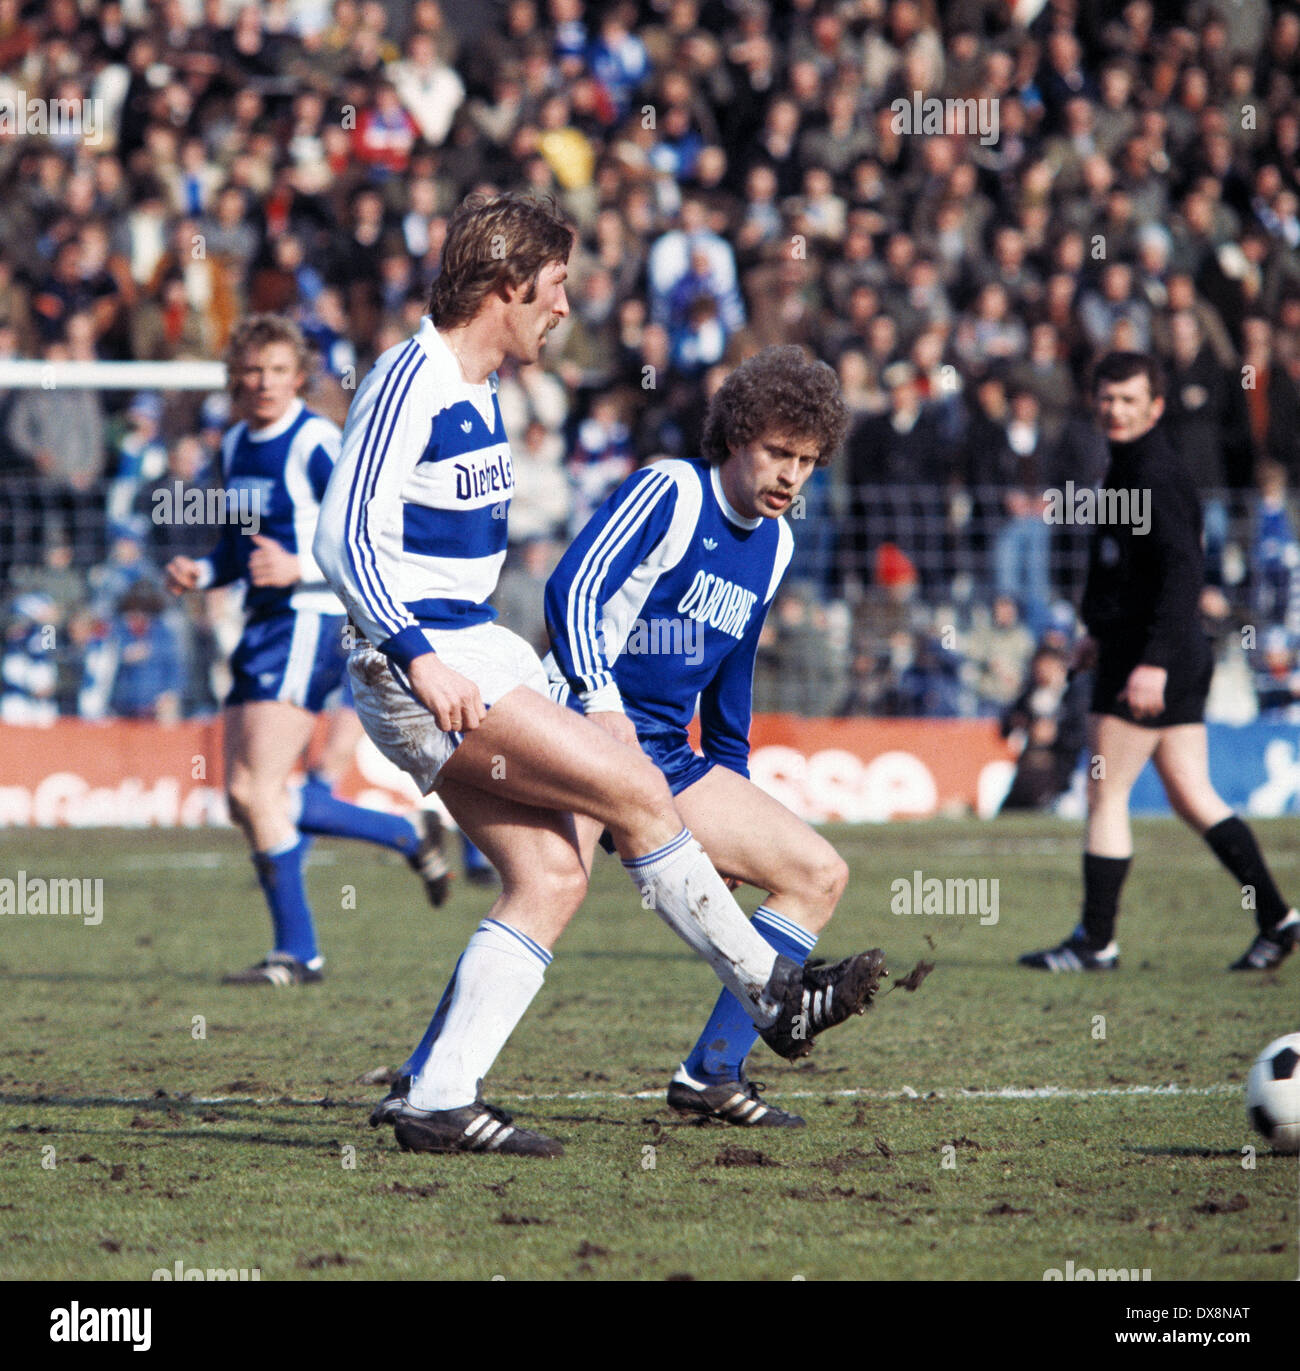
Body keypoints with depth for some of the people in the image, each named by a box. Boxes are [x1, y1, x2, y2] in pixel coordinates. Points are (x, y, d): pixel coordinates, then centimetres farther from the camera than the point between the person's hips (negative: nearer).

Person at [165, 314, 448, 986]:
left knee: (256, 790, -14)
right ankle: (410, 835, 20)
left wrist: (299, 568, -26)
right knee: (244, 800, 7)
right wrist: (198, 573, 5)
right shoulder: (234, 446, 14)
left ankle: (295, 952, -5)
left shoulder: (316, 443, -11)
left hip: (310, 623, -9)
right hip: (263, 627, 9)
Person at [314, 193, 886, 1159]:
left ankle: (437, 1100, -1)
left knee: (553, 876, 1)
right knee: (635, 790, -12)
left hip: (475, 656, 10)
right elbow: (344, 538, -20)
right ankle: (774, 995, -2)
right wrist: (420, 659, -29)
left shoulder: (480, 393, 16)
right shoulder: (410, 382, -14)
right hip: (419, 667, -10)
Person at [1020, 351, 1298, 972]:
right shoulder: (1128, 469, 16)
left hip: (1150, 663, -10)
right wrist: (1107, 635, 31)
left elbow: (1183, 572, -24)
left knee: (1106, 797, -2)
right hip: (1170, 657, 10)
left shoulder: (1156, 476, -15)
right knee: (1192, 799, 10)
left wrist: (1153, 661, -29)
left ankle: (1096, 942, 4)